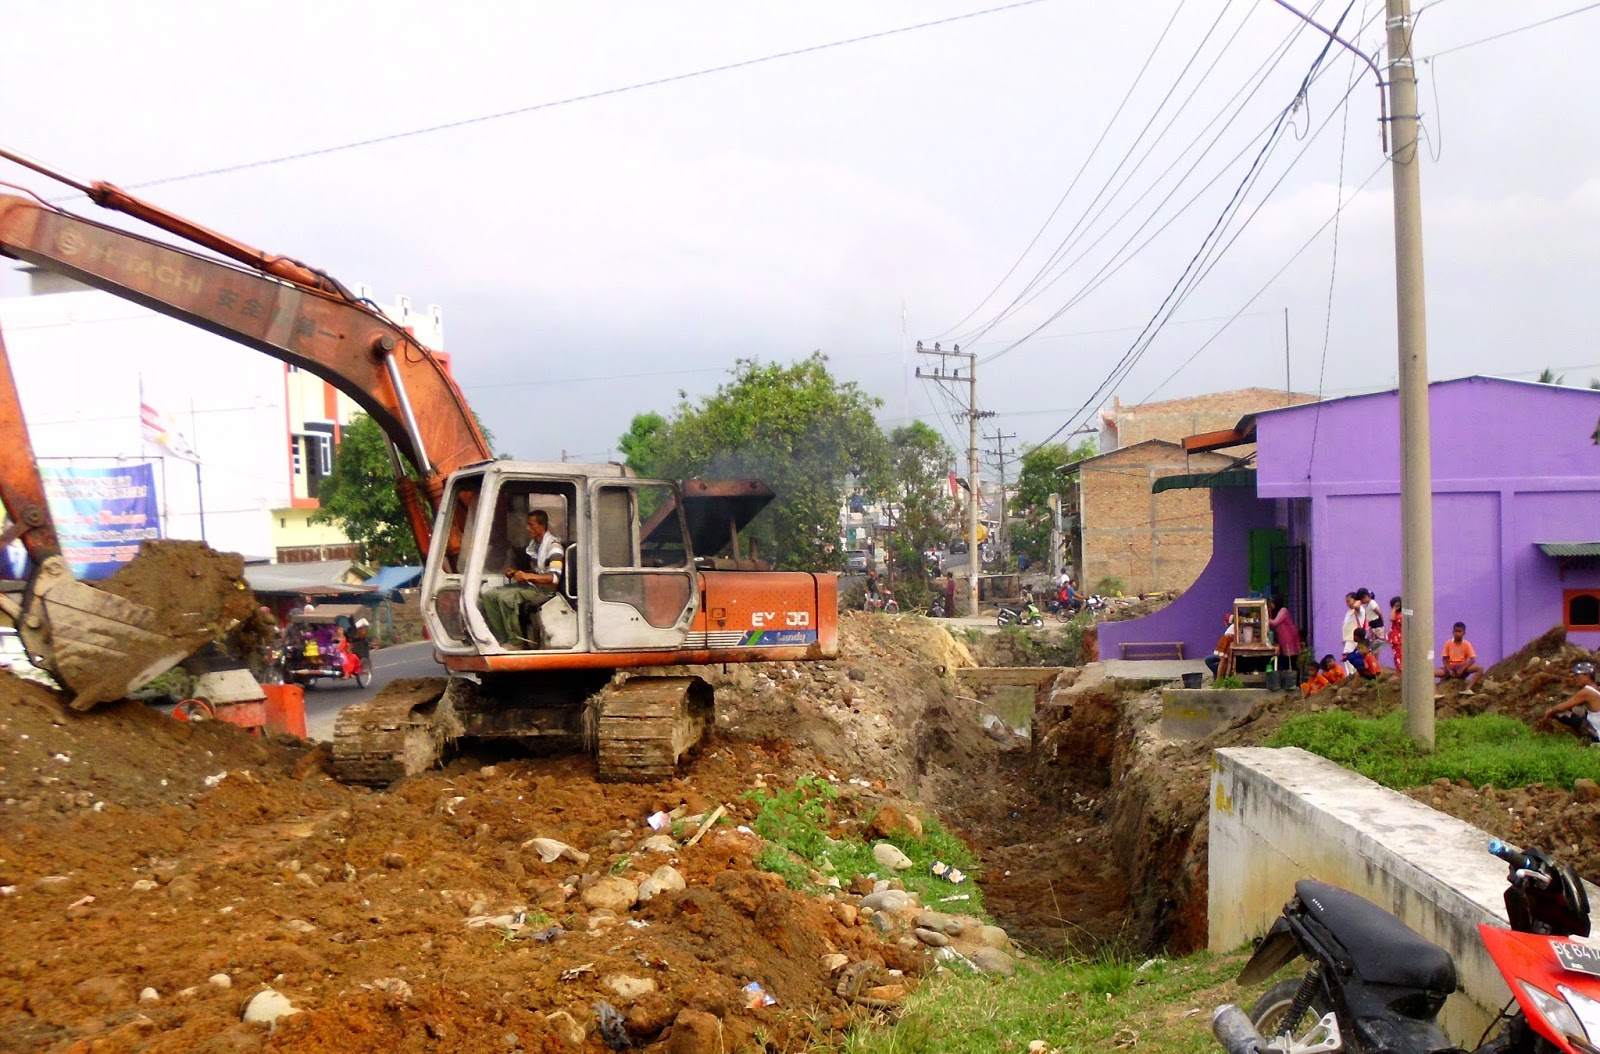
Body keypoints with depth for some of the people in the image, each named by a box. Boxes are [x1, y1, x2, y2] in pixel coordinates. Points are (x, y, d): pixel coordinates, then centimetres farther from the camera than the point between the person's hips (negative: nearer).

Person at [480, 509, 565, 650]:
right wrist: (516, 573, 7)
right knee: (488, 596, -7)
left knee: (506, 597, -31)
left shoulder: (553, 546, -13)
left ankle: (517, 642, -21)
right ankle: (502, 639, -7)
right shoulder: (533, 544, 16)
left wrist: (528, 576, -34)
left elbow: (555, 577, -24)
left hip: (545, 589, -9)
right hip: (531, 586, 9)